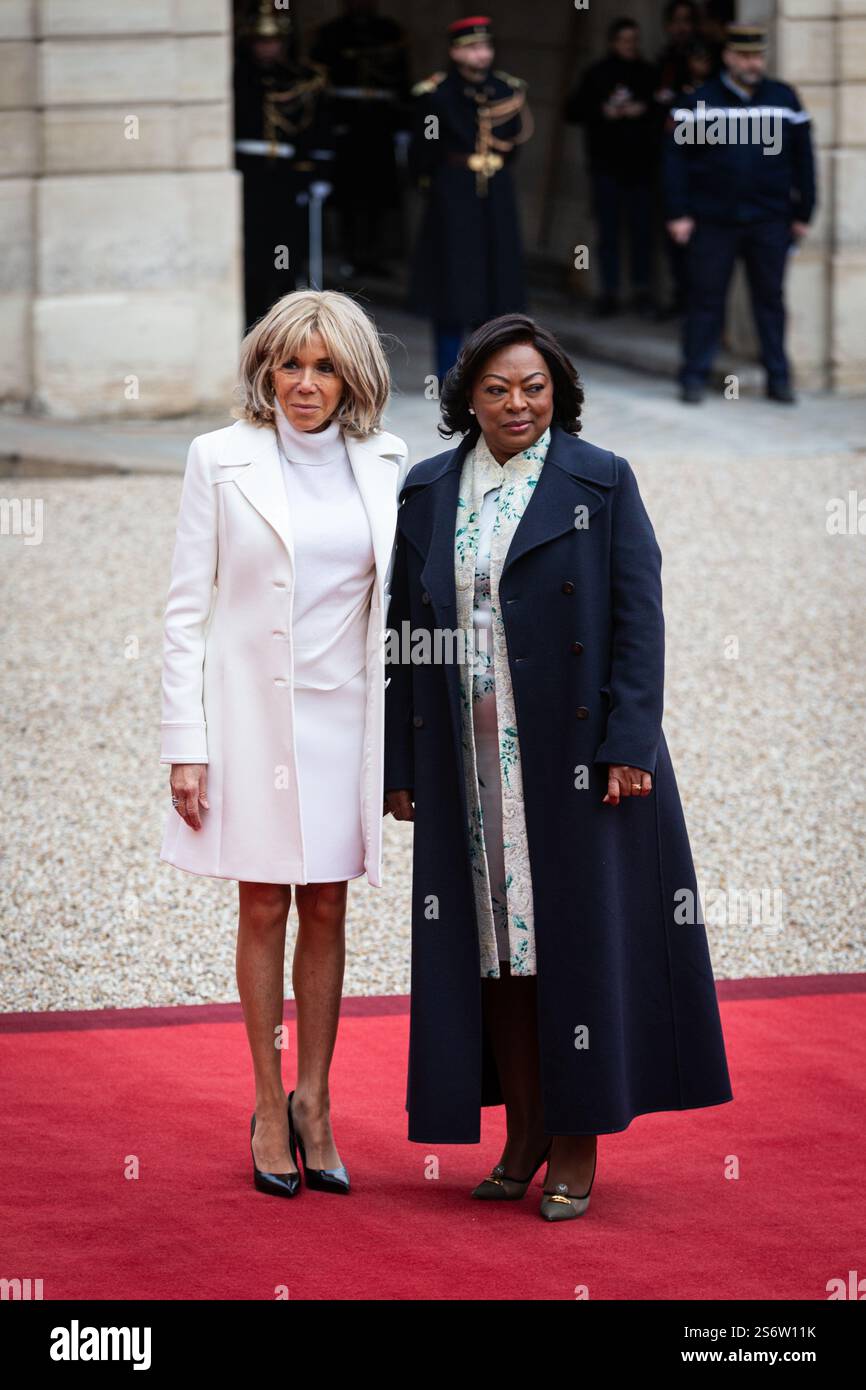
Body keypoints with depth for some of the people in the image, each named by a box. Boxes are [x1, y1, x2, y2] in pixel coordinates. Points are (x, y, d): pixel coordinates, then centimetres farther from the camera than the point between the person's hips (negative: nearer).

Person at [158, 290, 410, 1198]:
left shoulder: (383, 464, 4)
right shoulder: (221, 460, -4)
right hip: (252, 711, -2)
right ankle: (270, 1107, 13)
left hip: (344, 714, 2)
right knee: (263, 911, 4)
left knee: (327, 911, 8)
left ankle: (314, 1099, 18)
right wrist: (186, 745, -8)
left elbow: (399, 601, 9)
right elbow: (186, 607, -3)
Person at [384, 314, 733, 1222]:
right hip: (471, 766, 3)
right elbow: (404, 633, 10)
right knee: (496, 944, 6)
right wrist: (399, 763, 6)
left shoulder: (602, 484, -1)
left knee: (579, 941, 0)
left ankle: (579, 1147, 7)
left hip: (576, 760, -3)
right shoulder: (427, 493, 8)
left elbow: (638, 618, -5)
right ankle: (525, 1137, 15)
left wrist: (629, 745, -14)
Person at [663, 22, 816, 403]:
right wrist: (678, 213, -8)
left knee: (771, 299, 6)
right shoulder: (700, 100, 0)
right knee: (706, 299, 2)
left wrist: (802, 213, 8)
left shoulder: (784, 98, 6)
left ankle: (778, 378, 13)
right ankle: (694, 378, 8)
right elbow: (676, 156, -2)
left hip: (770, 222, 2)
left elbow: (802, 158, 10)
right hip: (713, 221, -2)